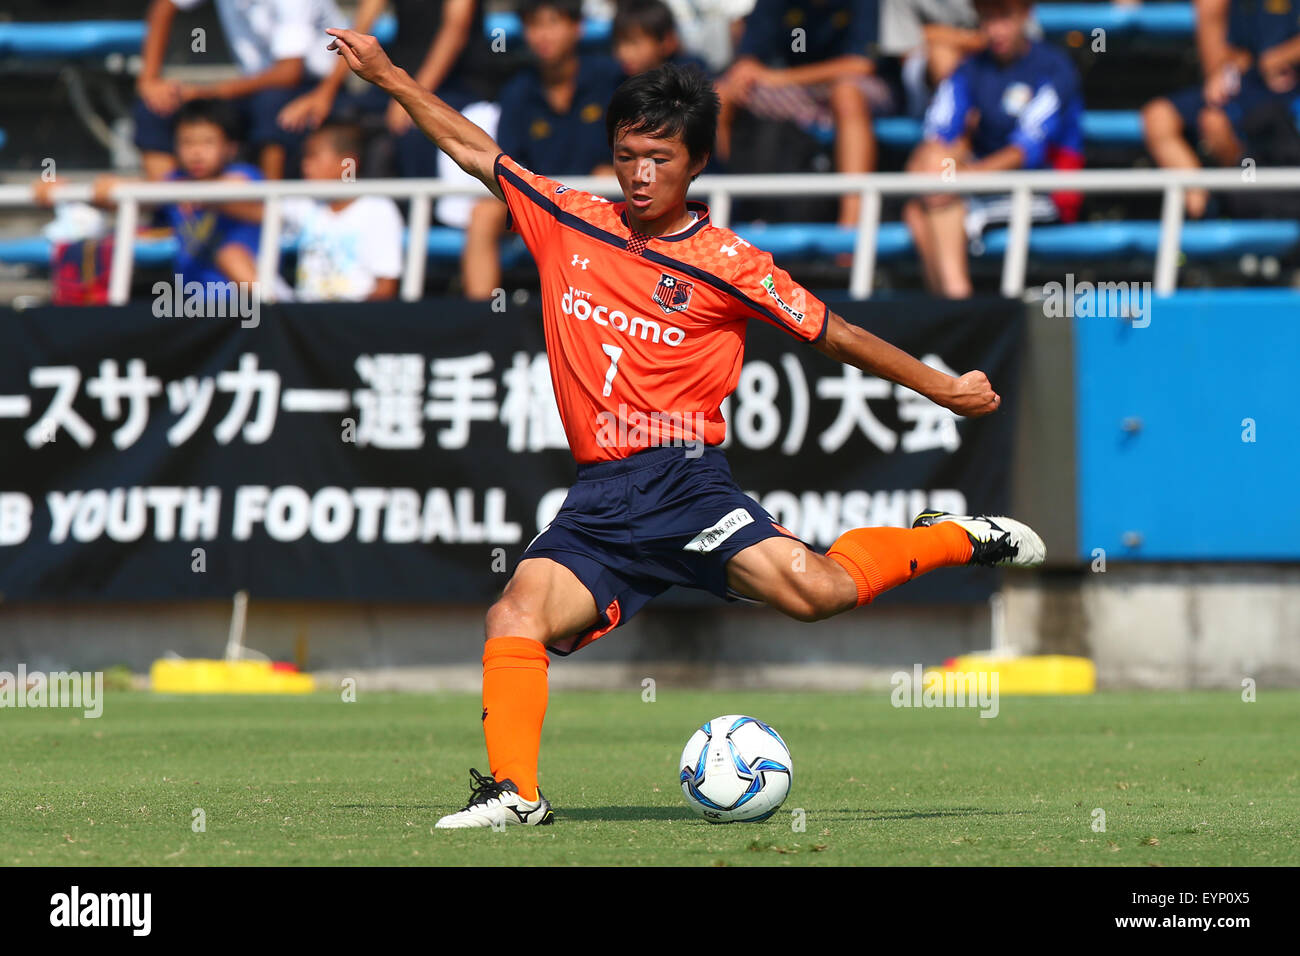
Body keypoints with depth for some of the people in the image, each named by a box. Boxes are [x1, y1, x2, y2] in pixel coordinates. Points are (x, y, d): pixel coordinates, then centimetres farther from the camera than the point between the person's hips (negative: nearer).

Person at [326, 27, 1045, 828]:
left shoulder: (727, 265, 1)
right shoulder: (568, 221, 11)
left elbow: (836, 336, 8)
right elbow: (473, 149, 21)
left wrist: (943, 388, 9)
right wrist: (388, 76, 22)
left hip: (684, 483, -4)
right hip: (598, 500, 4)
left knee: (814, 590, -23)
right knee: (516, 615, -18)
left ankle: (950, 541, 1)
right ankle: (514, 791, -13)